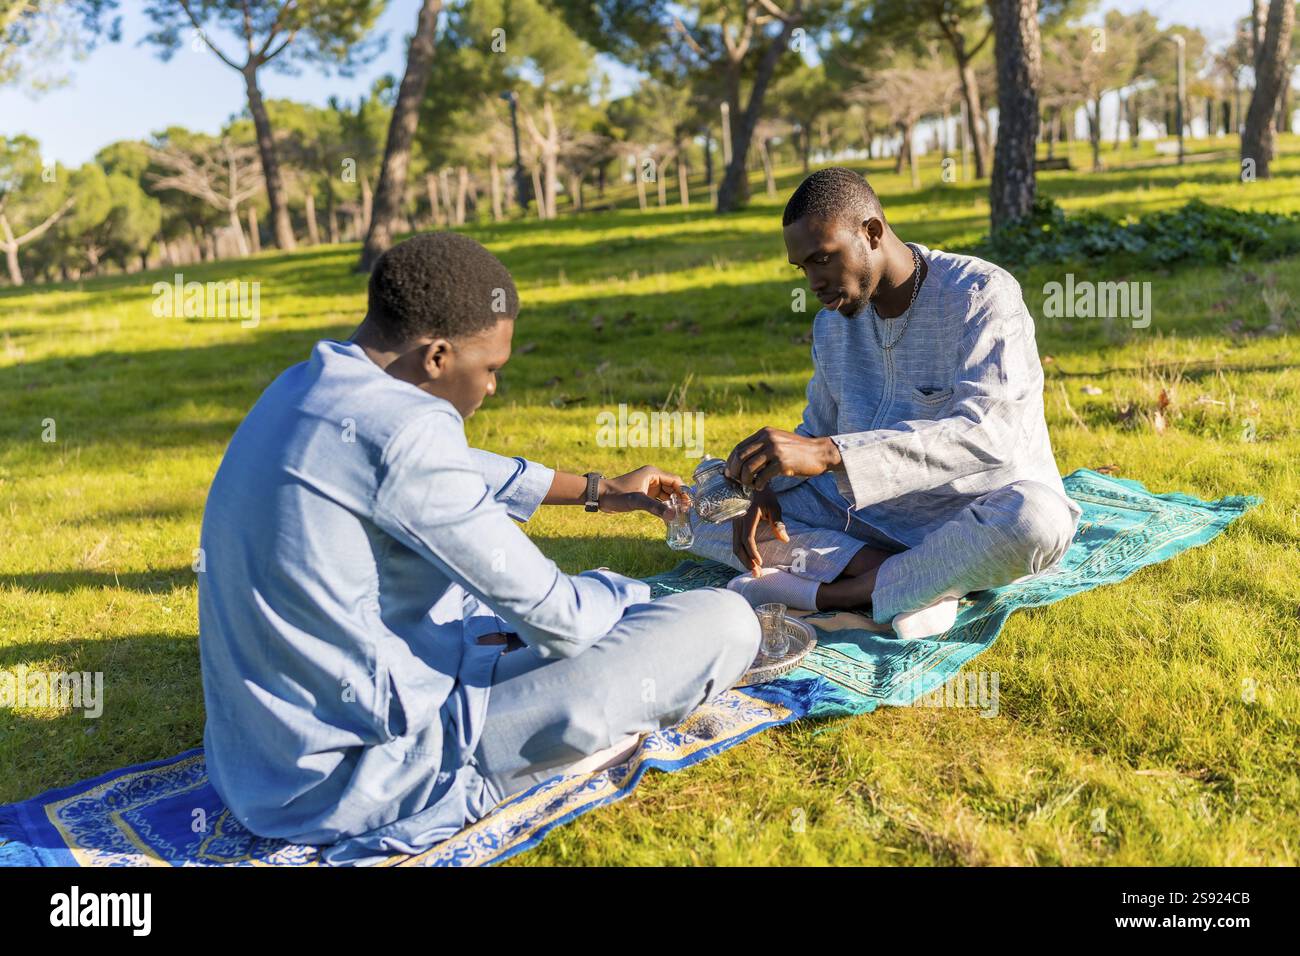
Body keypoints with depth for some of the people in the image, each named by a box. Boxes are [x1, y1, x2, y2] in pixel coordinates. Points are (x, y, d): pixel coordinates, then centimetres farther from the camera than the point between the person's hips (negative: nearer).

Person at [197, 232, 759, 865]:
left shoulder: (305, 387, 5)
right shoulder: (402, 431, -24)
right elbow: (555, 614, -17)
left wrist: (598, 491, 29)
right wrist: (635, 596, 6)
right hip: (366, 779, -9)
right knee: (723, 621, -9)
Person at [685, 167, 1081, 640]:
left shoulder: (982, 295, -17)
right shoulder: (833, 319, 4)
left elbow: (987, 434, -32)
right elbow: (818, 429, 16)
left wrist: (829, 454, -42)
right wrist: (767, 489, -8)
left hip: (973, 519, -5)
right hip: (868, 510, 6)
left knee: (1037, 518, -41)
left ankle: (824, 593, -26)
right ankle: (907, 581, -21)